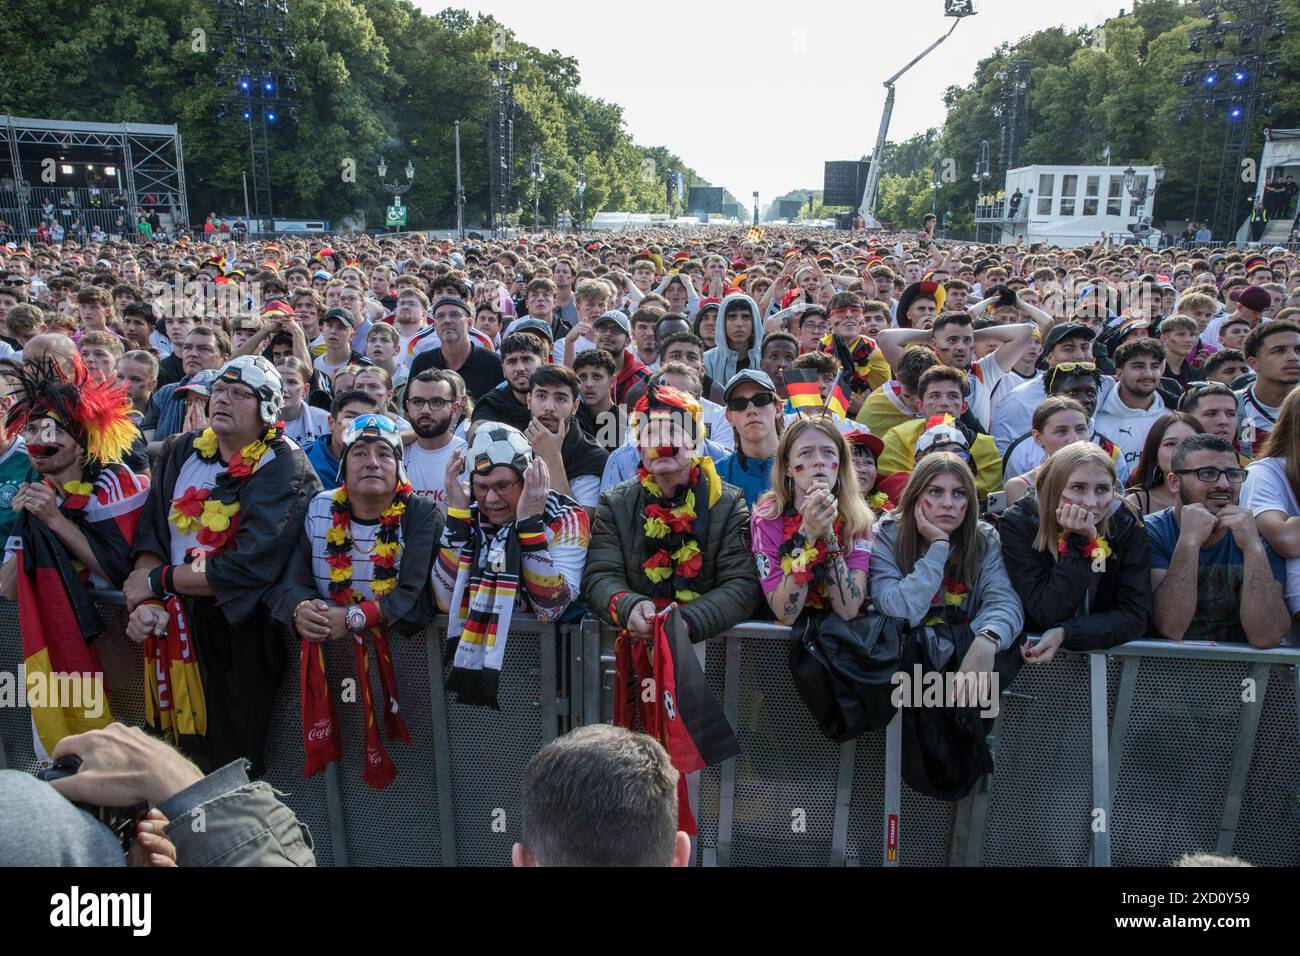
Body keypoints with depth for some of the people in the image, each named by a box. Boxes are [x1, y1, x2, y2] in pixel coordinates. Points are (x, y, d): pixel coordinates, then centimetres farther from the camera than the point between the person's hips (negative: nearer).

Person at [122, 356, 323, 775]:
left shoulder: (283, 468, -12)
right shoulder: (184, 452, 8)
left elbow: (251, 565, -22)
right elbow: (150, 531, 2)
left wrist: (157, 581, -11)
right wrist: (149, 603, -15)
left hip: (239, 628, -5)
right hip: (172, 624, 5)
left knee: (232, 762, 3)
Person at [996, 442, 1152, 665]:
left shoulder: (1127, 525, -7)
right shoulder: (1018, 523, -13)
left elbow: (1135, 615, -9)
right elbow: (1048, 617, -17)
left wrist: (1065, 634, -23)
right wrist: (1079, 542, -24)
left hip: (1105, 652, 2)